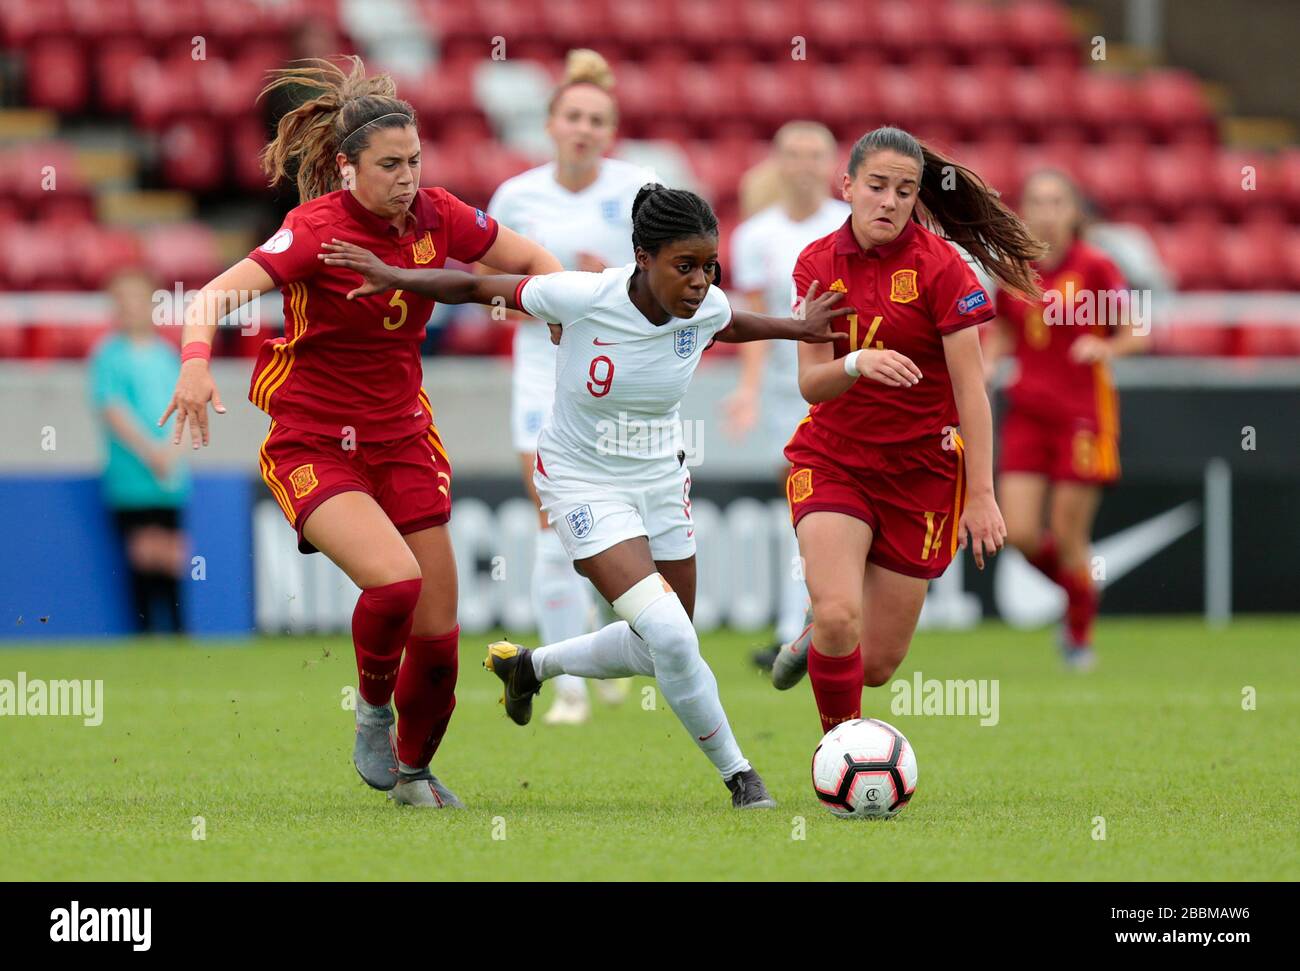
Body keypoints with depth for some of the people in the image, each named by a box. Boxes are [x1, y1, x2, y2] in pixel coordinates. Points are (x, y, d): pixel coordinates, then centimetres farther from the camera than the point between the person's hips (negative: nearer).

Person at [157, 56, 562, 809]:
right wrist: (196, 360, -50)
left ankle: (413, 770, 29)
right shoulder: (319, 230, -19)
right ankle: (373, 707, 1)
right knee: (393, 578, -29)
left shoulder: (437, 216, -3)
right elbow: (216, 297, -31)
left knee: (438, 632, 3)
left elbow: (534, 262, 13)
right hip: (314, 443, -5)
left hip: (402, 436, 5)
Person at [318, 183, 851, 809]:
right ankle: (736, 772, -5)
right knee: (667, 632, -22)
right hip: (582, 483, -6)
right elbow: (483, 289, -13)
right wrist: (396, 278, -22)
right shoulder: (584, 297, -27)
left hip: (660, 480, 6)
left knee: (659, 650, 14)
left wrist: (798, 329, 4)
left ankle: (529, 665, 39)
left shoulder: (706, 309, -13)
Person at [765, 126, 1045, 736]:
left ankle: (817, 644, 37)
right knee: (838, 613, -23)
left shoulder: (940, 267, -11)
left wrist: (982, 496, -18)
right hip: (832, 457, 1)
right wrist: (856, 365, -29)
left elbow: (970, 389, -13)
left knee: (877, 665, 1)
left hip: (921, 472, -1)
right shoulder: (817, 264, -1)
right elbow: (810, 383, -6)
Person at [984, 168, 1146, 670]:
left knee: (1068, 538, -2)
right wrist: (987, 363, -3)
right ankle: (1076, 590, 25)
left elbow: (1137, 332, -5)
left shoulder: (1095, 267, -8)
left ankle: (1081, 636, 19)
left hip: (1083, 415, -4)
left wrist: (1107, 348, -25)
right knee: (1019, 534, -6)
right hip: (1027, 413, 4)